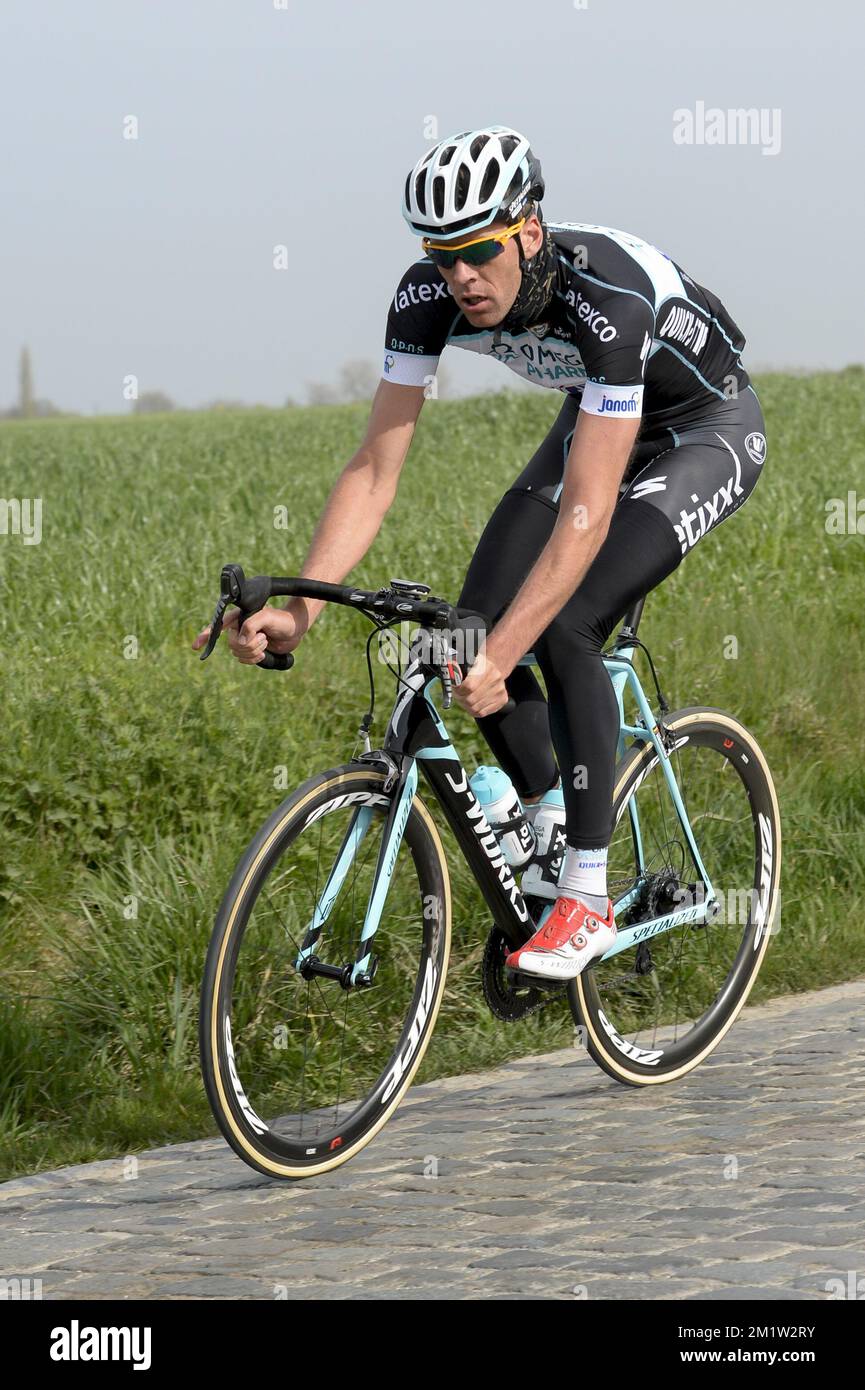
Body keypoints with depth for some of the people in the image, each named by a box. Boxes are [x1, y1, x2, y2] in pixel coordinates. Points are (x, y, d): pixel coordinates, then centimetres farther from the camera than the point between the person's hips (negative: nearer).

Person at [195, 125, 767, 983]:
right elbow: (374, 471, -21)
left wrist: (502, 655, -51)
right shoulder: (429, 296, -23)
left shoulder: (610, 294, -40)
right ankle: (547, 834, 12)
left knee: (563, 628, -24)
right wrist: (299, 608, -35)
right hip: (594, 420, 6)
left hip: (706, 432, -6)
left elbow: (586, 513, -43)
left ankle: (588, 898, -13)